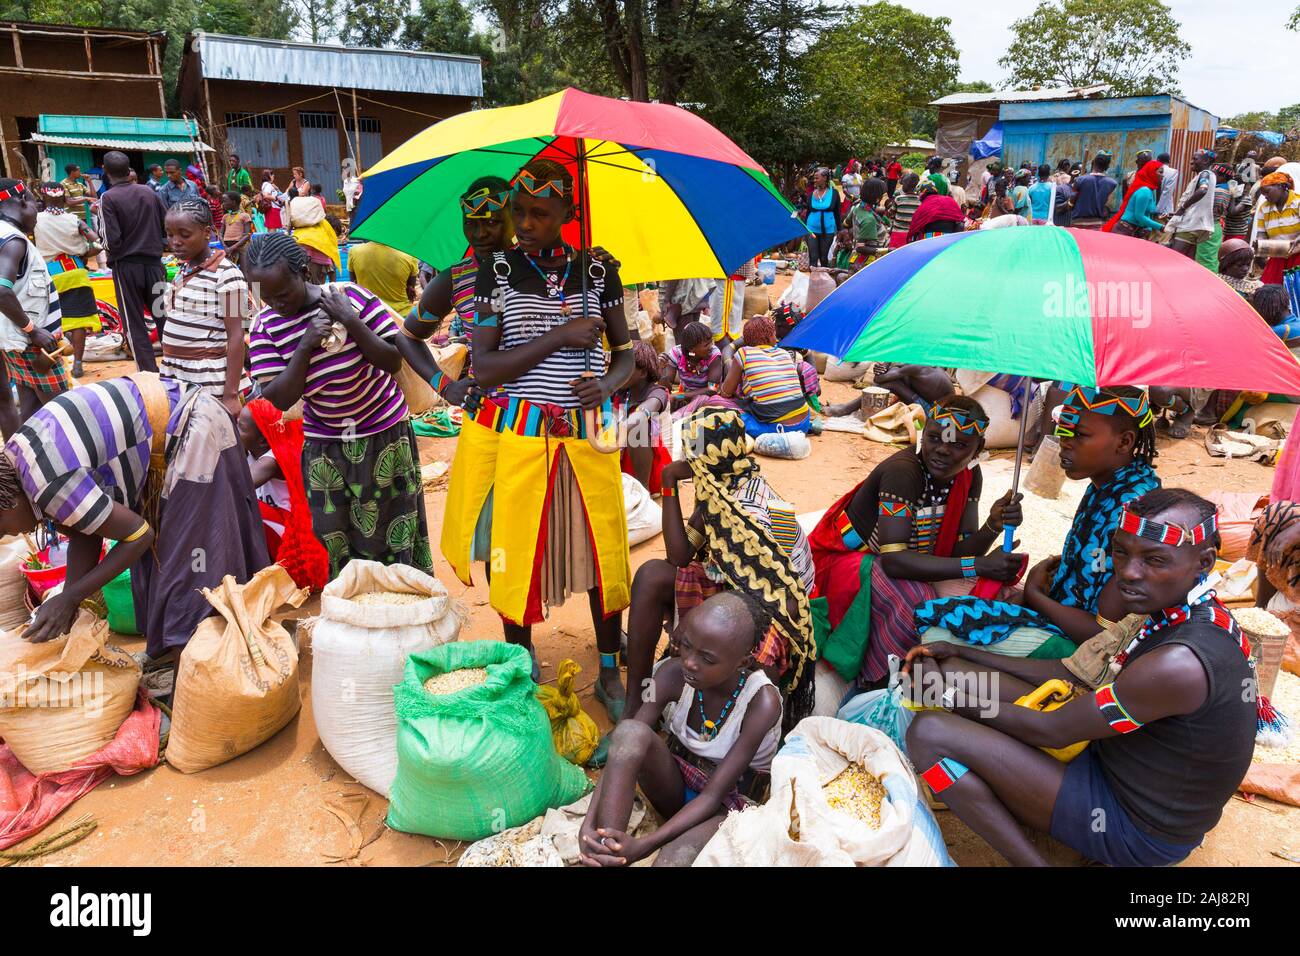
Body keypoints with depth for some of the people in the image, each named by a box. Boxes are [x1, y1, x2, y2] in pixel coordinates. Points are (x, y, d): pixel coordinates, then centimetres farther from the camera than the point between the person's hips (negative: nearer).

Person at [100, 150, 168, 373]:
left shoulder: (108, 198, -9)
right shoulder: (149, 192, 2)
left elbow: (112, 240, -14)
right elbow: (167, 227, 6)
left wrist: (112, 258, 4)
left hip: (126, 265, -3)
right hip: (153, 262, 3)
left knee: (135, 324, 4)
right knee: (162, 316, 10)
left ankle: (149, 372, 3)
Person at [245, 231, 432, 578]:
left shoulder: (350, 296, -15)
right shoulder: (265, 325, -8)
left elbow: (393, 362, -14)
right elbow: (280, 399, -13)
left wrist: (351, 322, -27)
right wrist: (305, 346, -25)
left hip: (384, 433, -2)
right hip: (325, 443, 2)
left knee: (392, 534, 8)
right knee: (337, 542, 7)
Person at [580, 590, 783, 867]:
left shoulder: (761, 702, -27)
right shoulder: (674, 674, -18)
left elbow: (714, 795, -26)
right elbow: (623, 747, -21)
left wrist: (643, 846, -35)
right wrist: (589, 824, -36)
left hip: (726, 802, -4)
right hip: (675, 787, 4)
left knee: (674, 859, -41)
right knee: (630, 732, -31)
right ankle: (605, 851, -32)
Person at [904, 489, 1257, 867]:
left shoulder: (1179, 663, -32)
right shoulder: (1202, 616, -1)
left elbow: (1051, 731, -21)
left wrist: (951, 695, -8)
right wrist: (962, 654, 6)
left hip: (1137, 832, -9)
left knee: (929, 733, -22)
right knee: (951, 669, 5)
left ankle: (1033, 861, -10)